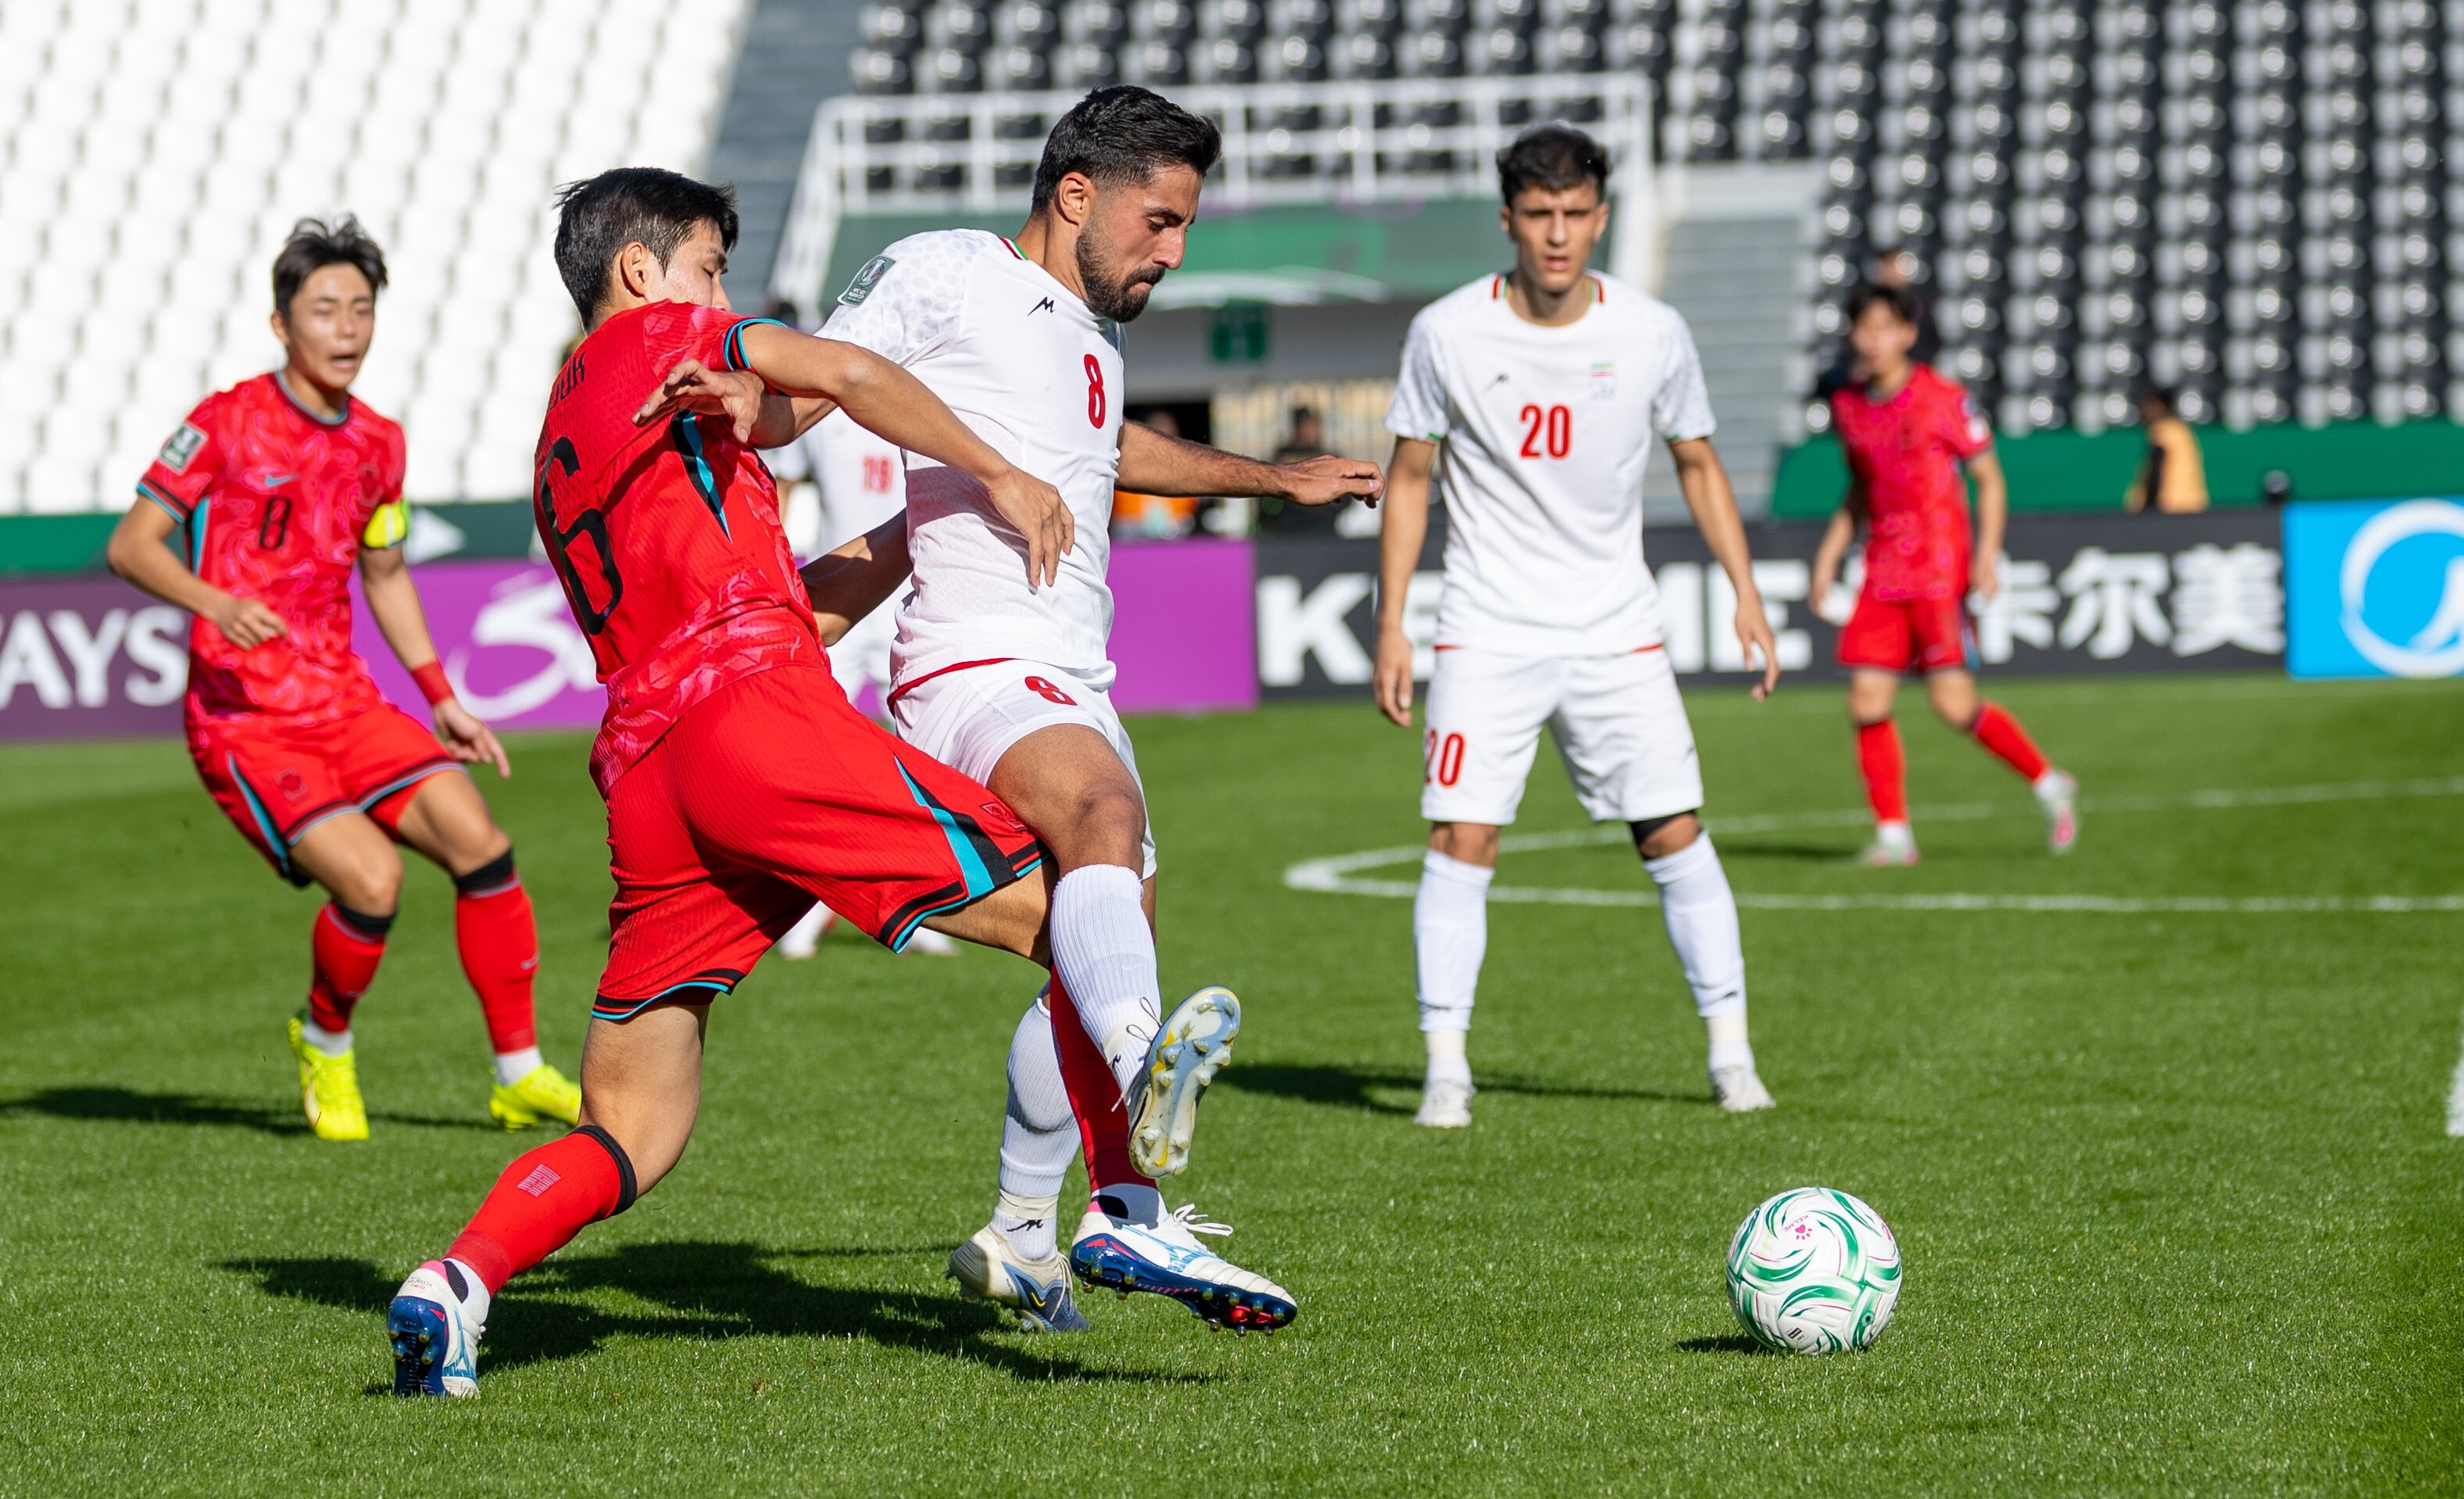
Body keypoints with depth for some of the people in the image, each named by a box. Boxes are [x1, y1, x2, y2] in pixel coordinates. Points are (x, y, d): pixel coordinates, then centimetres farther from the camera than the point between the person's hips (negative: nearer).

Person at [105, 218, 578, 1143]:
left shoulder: (378, 444, 10)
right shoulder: (227, 422, -8)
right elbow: (130, 545, -9)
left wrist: (444, 700, 19)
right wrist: (215, 602, -27)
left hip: (343, 702, 6)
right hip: (241, 717, -6)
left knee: (478, 841, -9)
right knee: (370, 877, -23)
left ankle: (520, 1075, 5)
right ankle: (325, 1046, 7)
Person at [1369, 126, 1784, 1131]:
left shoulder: (1652, 334, -3)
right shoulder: (1448, 333, -6)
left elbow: (1697, 464, 11)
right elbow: (1409, 478, 3)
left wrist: (1745, 593, 4)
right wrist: (1391, 622, -3)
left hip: (1617, 633, 1)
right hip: (1487, 634, -1)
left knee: (1674, 834, -3)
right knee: (1460, 841, -10)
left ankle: (1731, 1054, 8)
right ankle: (1446, 1069, -2)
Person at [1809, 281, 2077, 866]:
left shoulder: (1943, 398, -5)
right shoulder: (1849, 408, 10)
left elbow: (1989, 478, 0)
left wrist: (1987, 555, -12)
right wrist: (1830, 554, 15)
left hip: (1940, 571, -5)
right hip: (1883, 574, 5)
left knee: (1954, 704, -10)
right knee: (1867, 703, -5)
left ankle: (2047, 782, 11)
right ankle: (1892, 834, 4)